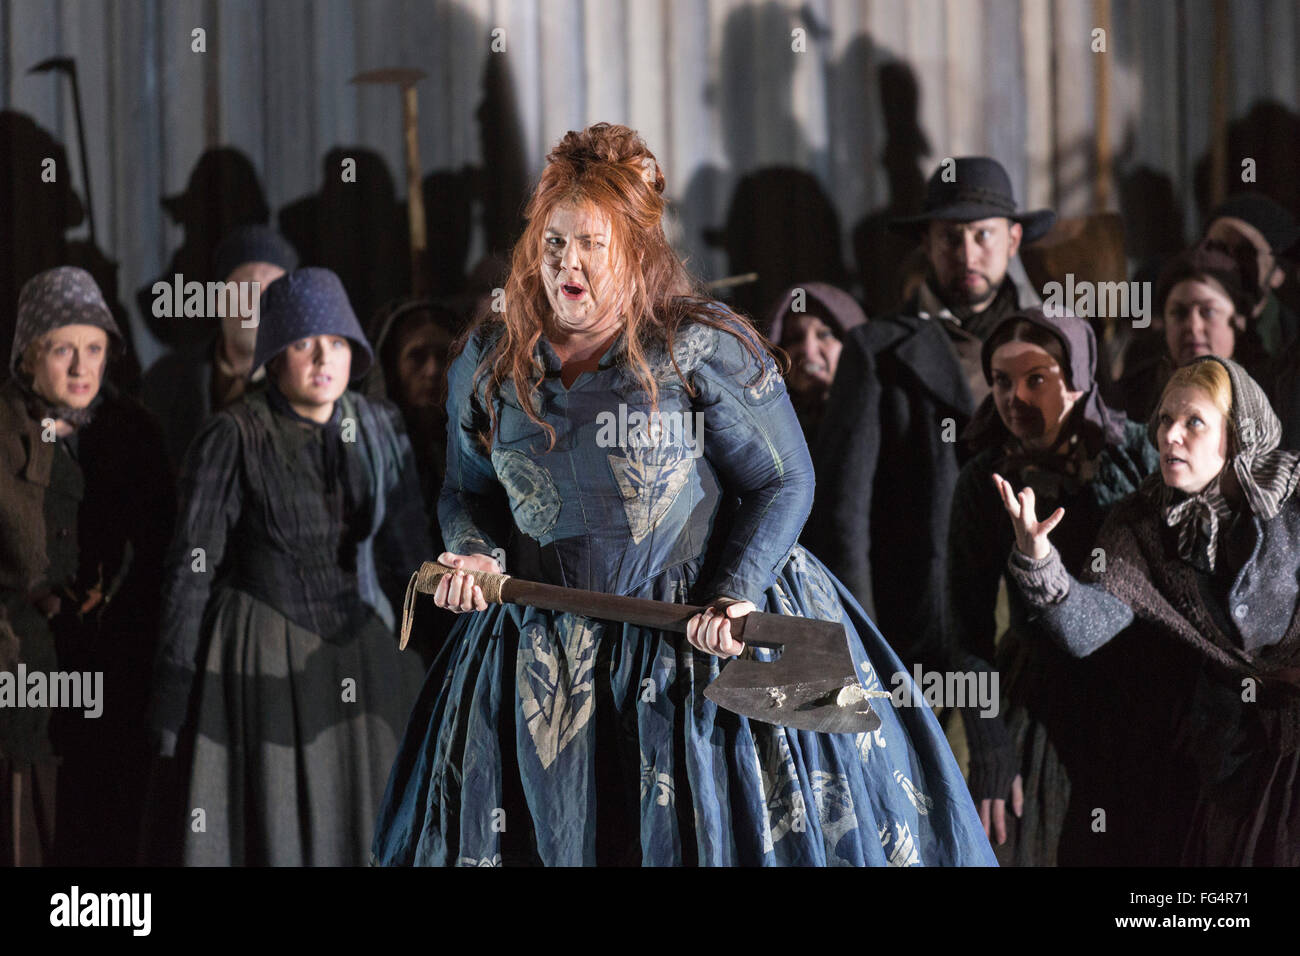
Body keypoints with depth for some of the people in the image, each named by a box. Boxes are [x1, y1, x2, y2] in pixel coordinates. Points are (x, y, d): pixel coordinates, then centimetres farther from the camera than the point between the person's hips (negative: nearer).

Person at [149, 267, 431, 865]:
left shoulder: (378, 429, 5)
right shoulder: (232, 438, -8)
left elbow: (406, 554, 12)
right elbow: (191, 567, -7)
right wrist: (170, 697, -9)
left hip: (358, 653, 4)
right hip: (260, 660, -4)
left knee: (368, 834, 4)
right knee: (267, 837, -2)